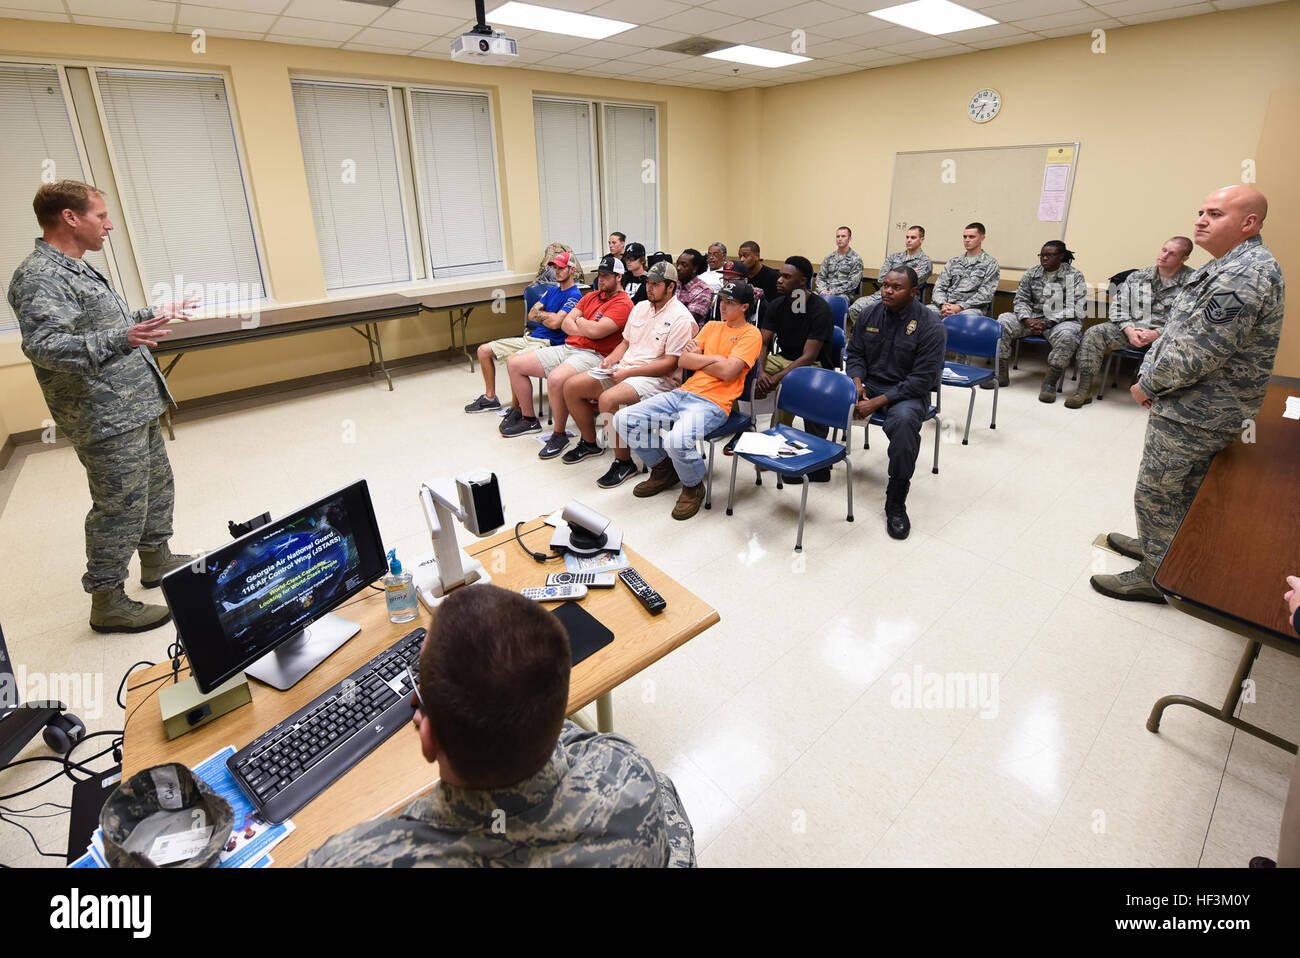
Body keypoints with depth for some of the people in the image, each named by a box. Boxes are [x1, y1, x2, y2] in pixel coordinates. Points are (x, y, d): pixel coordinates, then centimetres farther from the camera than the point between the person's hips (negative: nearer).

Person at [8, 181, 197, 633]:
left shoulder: (76, 268, 15)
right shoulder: (39, 277, -18)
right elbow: (43, 346, -30)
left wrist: (152, 315, 34)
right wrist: (120, 339, -43)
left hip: (138, 408, 10)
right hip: (107, 420, -10)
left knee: (157, 488, 21)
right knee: (120, 508, -4)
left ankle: (156, 558, 40)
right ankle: (108, 602, 9)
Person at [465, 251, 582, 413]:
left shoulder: (574, 295, -8)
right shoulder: (552, 290, 20)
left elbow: (555, 323, -19)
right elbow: (531, 315, 14)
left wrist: (540, 314, 0)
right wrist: (548, 316, -4)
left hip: (548, 343, -9)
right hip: (530, 337, 10)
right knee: (484, 350, 9)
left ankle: (516, 408, -20)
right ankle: (490, 398, 18)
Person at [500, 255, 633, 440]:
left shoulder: (623, 304, -7)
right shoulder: (591, 296, 20)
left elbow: (596, 331, -20)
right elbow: (565, 323, 12)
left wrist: (578, 320, 1)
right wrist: (587, 329, -8)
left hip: (593, 354, -9)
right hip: (567, 347, 9)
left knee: (555, 379, -39)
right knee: (514, 363, 5)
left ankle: (559, 434, -18)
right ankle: (529, 419, 15)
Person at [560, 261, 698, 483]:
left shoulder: (680, 318, -10)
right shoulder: (640, 307, 16)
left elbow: (670, 363, -16)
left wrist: (628, 373, -18)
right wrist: (611, 359, 2)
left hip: (657, 378, -9)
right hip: (624, 369, 9)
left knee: (608, 399, -34)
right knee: (571, 386, -1)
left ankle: (624, 462, -17)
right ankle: (590, 443, 17)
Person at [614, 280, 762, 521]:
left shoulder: (750, 334, 1)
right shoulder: (712, 326, 21)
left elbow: (727, 372, -14)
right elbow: (683, 361, 12)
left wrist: (698, 358, 1)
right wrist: (714, 359, -3)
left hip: (713, 402, -7)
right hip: (684, 392, 7)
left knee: (677, 440, -37)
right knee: (623, 420, -6)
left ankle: (694, 487, -3)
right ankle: (663, 470, 15)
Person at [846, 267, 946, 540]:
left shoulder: (931, 326, -13)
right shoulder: (870, 315, 3)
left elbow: (923, 379, -17)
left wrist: (878, 402, -24)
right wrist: (856, 383, -12)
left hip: (907, 392, -5)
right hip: (869, 382, 5)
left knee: (904, 420, -40)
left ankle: (896, 502, -25)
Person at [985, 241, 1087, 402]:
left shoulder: (1075, 277, -1)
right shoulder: (1031, 274, 10)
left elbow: (1078, 309, -8)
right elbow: (1021, 300, 8)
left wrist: (1047, 323, -21)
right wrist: (1027, 320, -14)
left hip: (1062, 322, -4)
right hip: (1033, 318, 4)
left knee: (1067, 335, -38)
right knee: (1003, 321, -19)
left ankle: (1050, 383, -26)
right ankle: (1001, 374, -16)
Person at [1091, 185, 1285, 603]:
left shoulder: (1245, 275, -23)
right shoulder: (1231, 265, 13)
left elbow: (1195, 354, -27)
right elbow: (1176, 330, 15)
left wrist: (1147, 384, -13)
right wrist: (1150, 372, 3)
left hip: (1194, 413, -10)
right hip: (1194, 406, 10)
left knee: (1156, 493, 0)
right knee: (1179, 490, 24)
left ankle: (1155, 575, 14)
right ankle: (1156, 545, 40)